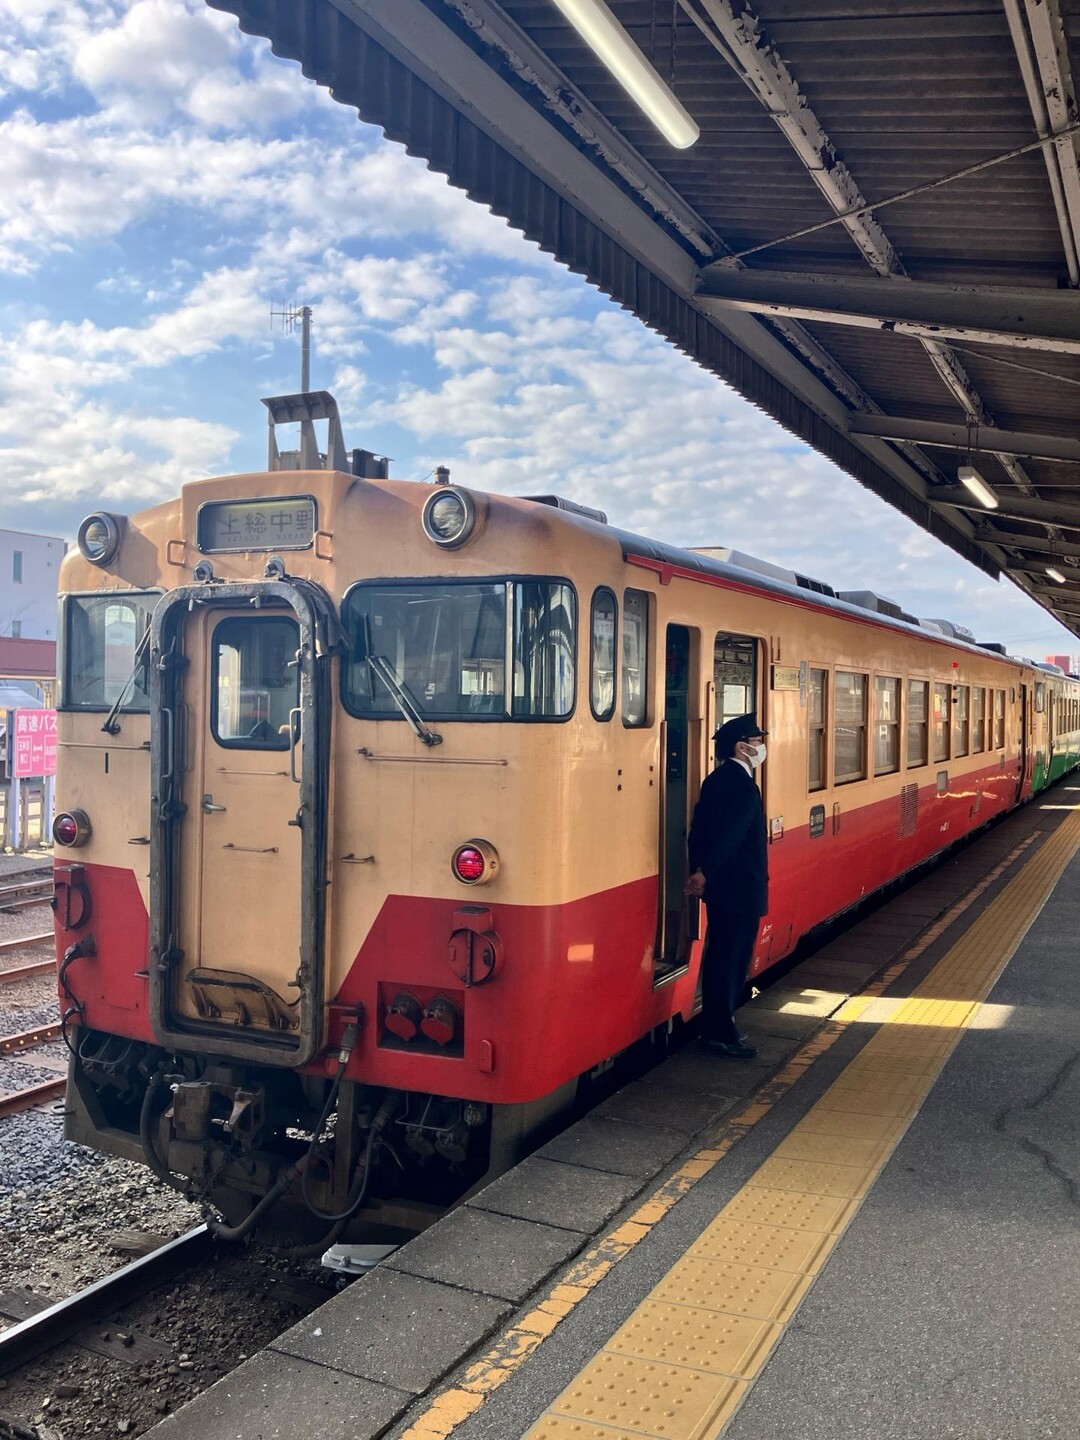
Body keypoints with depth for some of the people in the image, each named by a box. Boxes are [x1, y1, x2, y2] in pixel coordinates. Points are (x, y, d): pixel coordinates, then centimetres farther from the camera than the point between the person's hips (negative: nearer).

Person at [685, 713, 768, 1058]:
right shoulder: (743, 785, -19)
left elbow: (699, 828, 11)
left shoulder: (717, 779, 11)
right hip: (740, 890, -10)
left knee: (719, 957, 16)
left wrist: (698, 869, 7)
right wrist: (705, 872, -16)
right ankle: (722, 1033, 6)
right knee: (732, 961, -1)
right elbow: (729, 835, -23)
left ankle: (714, 1026, 26)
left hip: (720, 887, 10)